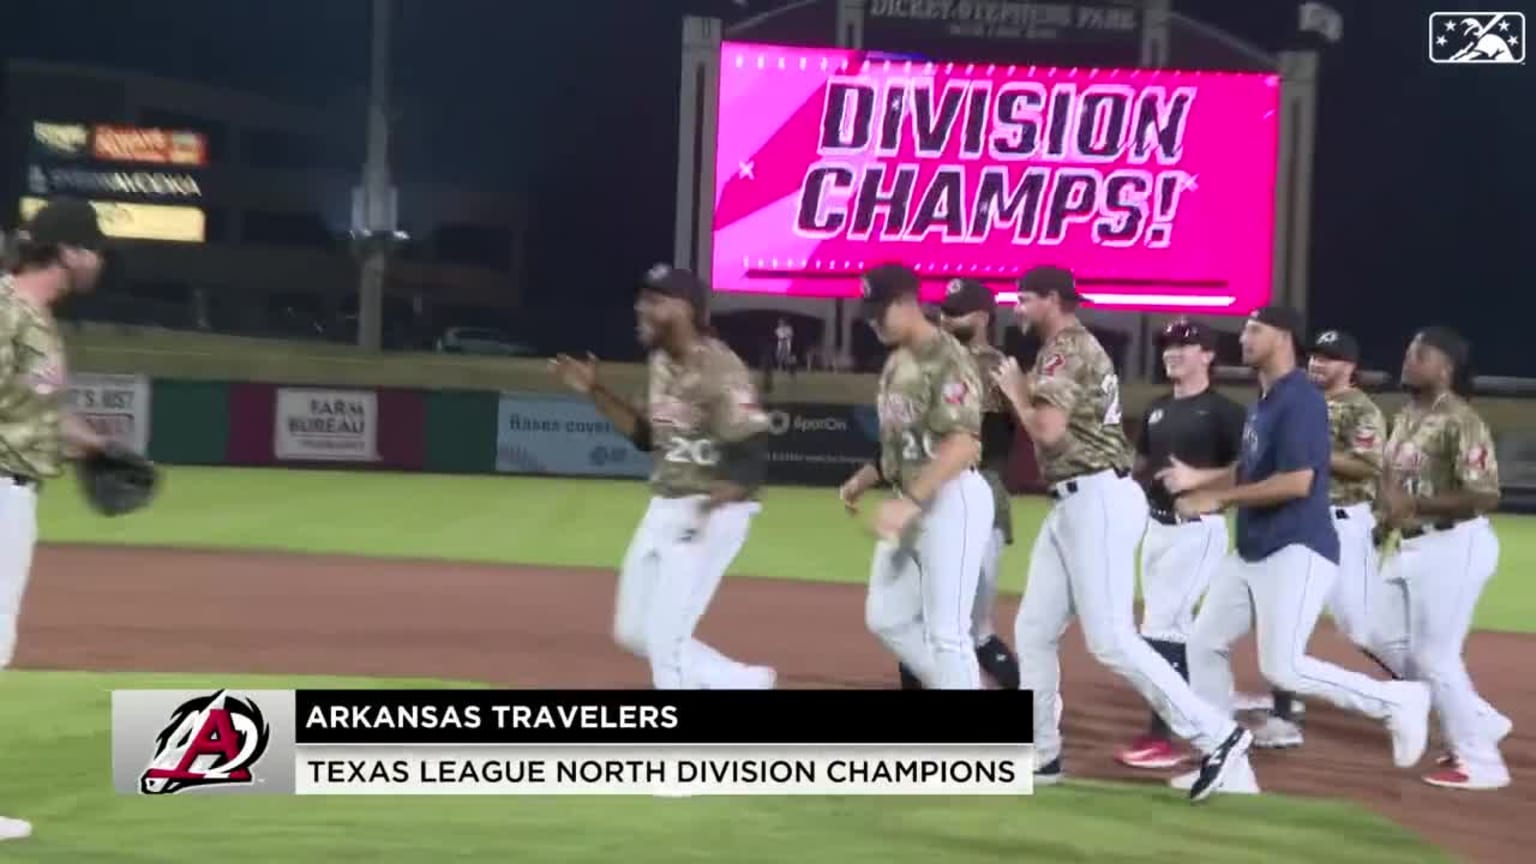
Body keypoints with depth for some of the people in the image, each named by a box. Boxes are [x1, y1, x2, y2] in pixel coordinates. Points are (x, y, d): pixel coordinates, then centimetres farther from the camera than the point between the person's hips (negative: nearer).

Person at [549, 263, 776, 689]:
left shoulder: (719, 370, -20)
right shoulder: (661, 363, 8)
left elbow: (751, 457, -24)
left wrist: (707, 505, -37)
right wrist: (595, 391, 9)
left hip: (710, 516, -10)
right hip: (662, 510, 10)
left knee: (664, 638, -9)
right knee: (634, 633, 15)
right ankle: (745, 683, 25)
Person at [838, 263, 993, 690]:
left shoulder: (947, 359, -16)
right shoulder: (897, 362, 13)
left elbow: (963, 444, -25)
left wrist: (910, 502, -31)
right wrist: (865, 478, 14)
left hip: (952, 500, -10)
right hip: (912, 501, 10)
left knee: (946, 631, -8)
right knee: (886, 618, 14)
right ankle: (958, 685, 25)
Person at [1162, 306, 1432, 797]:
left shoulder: (1301, 399, -16)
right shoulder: (1261, 402, 13)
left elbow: (1297, 481, -24)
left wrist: (1218, 499, -19)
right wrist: (1199, 478, 10)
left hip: (1297, 551, -10)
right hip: (1252, 551, 10)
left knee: (1282, 668, -15)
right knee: (1204, 645, 8)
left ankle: (1397, 701, 3)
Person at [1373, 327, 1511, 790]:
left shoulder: (1461, 422, -18)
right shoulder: (1405, 417, 10)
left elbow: (1485, 496, -24)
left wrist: (1414, 503, -24)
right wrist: (1386, 514, 5)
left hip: (1454, 546, -10)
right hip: (1411, 545, 10)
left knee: (1435, 654, -6)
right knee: (1390, 641, 14)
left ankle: (1480, 761, 9)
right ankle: (1479, 722, 27)